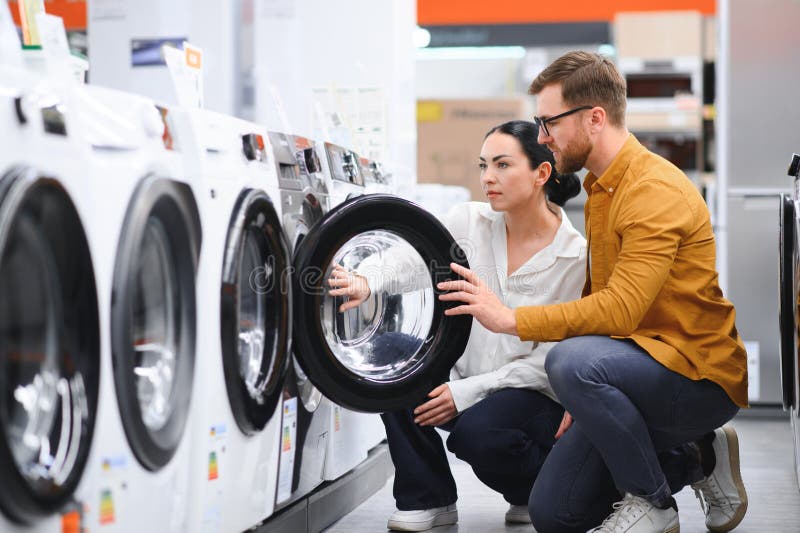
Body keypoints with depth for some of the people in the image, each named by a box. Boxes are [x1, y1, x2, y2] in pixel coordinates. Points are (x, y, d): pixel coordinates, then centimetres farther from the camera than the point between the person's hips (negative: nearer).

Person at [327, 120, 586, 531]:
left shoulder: (576, 256, -13)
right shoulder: (470, 222, -1)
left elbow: (550, 361, -14)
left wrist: (468, 391, -21)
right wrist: (366, 283, -37)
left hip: (537, 394, -5)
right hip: (465, 375, 5)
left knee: (476, 431, -35)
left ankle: (536, 494, 2)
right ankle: (427, 499, -7)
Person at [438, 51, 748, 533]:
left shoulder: (655, 191, -19)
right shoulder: (600, 189, 13)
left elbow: (620, 311, -30)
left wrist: (512, 319, -28)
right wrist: (585, 401, 11)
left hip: (703, 375, -9)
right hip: (641, 364, 9)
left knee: (572, 361, -36)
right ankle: (695, 457, 17)